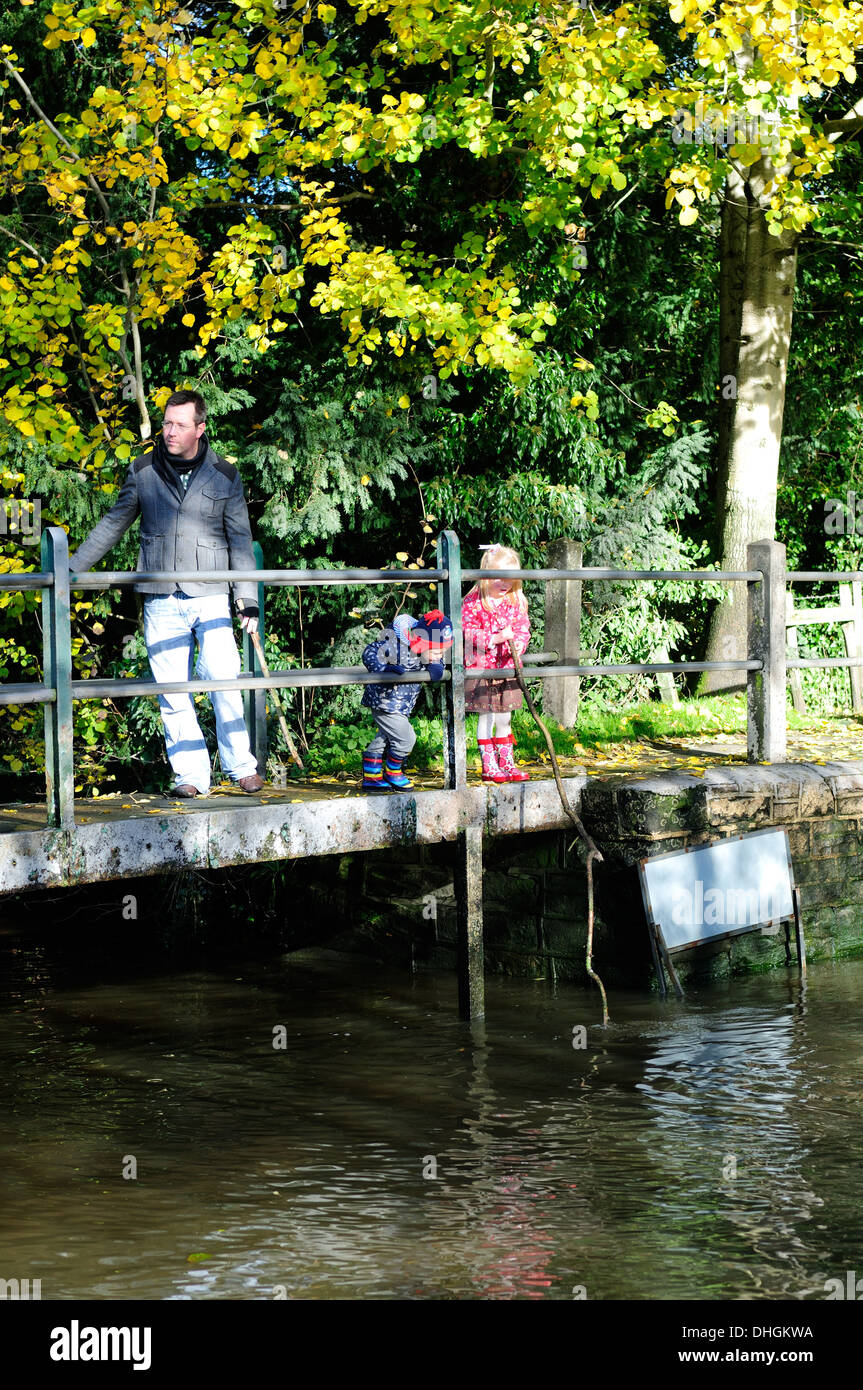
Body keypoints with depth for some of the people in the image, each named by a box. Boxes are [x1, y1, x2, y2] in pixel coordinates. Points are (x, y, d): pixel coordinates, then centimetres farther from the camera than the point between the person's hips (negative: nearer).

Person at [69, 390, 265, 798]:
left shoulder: (224, 476, 5)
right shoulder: (143, 472, 7)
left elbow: (240, 540, 8)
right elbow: (112, 525, 18)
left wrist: (248, 597, 1)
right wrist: (71, 569, 18)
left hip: (210, 599, -2)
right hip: (161, 602, 2)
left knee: (222, 680, -15)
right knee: (172, 691, -1)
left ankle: (241, 767, -4)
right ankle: (191, 775, 5)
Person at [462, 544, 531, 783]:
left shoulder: (516, 602, 7)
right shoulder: (473, 602, -10)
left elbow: (523, 629, 8)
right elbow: (469, 632, -15)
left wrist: (518, 643, -13)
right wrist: (496, 638, -24)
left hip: (507, 668, 5)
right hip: (481, 668, -5)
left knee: (504, 719, 12)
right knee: (486, 718, -1)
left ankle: (506, 763, 21)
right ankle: (489, 766, 7)